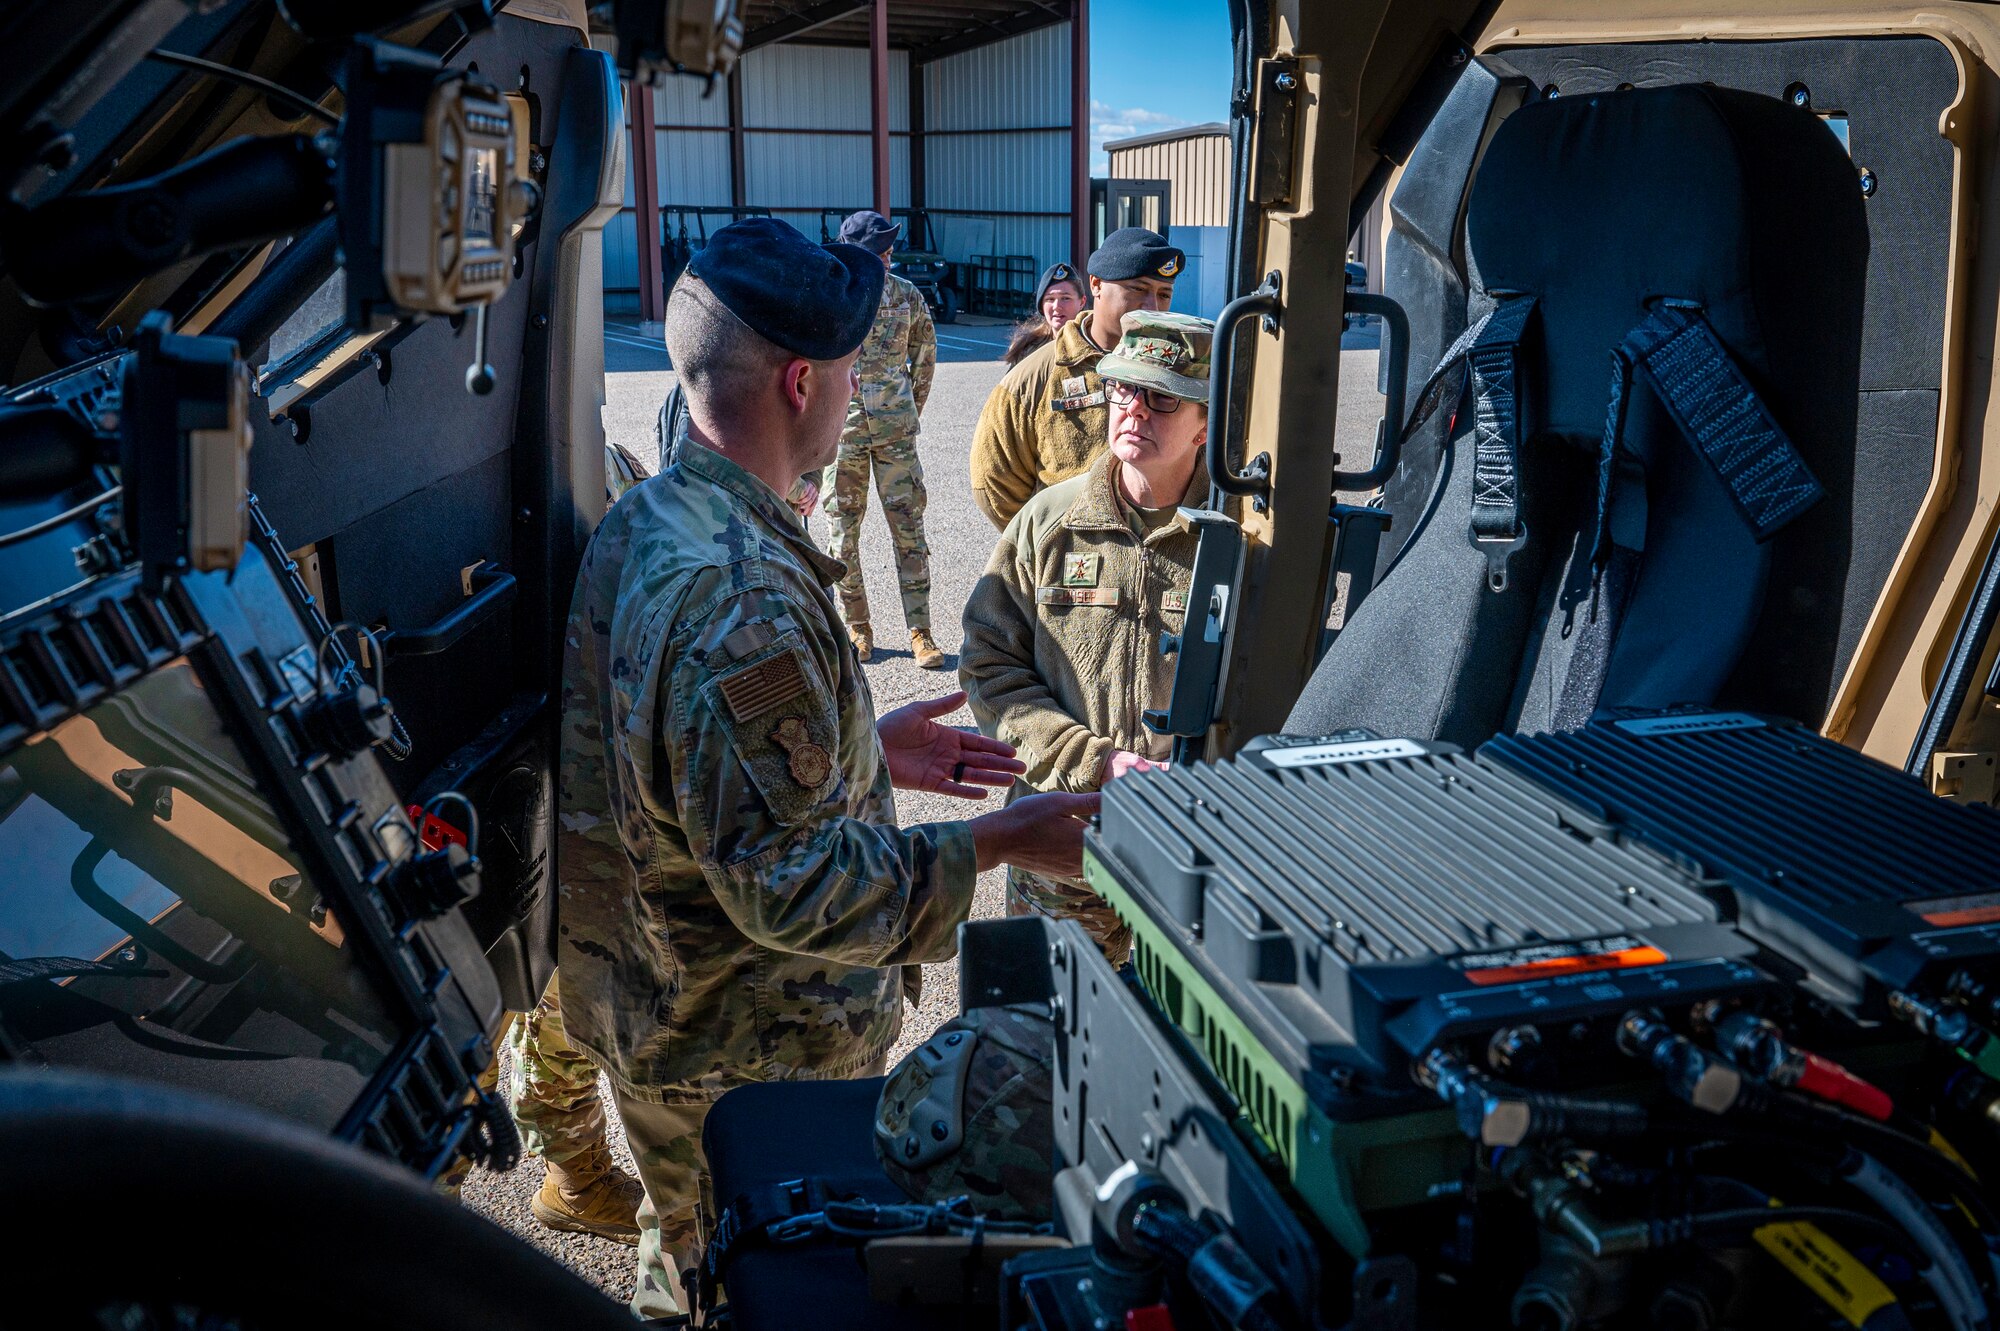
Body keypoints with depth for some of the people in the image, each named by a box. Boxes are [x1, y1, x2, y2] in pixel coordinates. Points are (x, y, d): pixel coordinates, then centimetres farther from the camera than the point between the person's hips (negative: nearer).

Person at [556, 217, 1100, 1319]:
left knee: (687, 1252, 30)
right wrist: (995, 842, -23)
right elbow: (791, 886, -30)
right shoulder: (742, 596, -32)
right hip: (747, 1061, -9)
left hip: (653, 1011, 9)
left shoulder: (637, 526, 1)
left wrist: (862, 750, 12)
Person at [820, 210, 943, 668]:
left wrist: (912, 410, 13)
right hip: (841, 429, -1)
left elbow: (924, 354, 15)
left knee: (909, 527, -1)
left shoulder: (907, 295, 3)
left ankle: (920, 633, 4)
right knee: (843, 531, 5)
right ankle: (857, 629, 18)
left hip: (895, 428, 1)